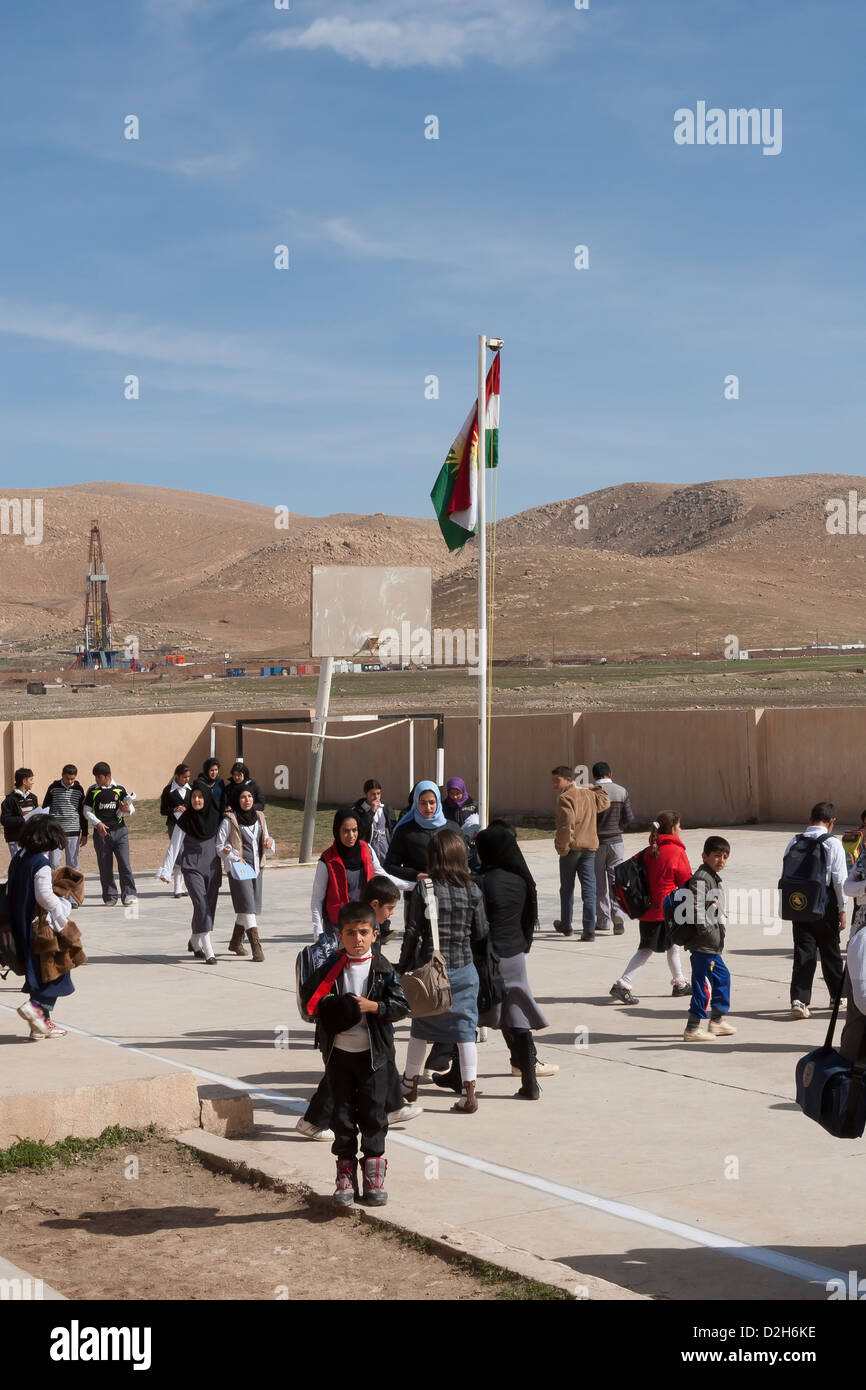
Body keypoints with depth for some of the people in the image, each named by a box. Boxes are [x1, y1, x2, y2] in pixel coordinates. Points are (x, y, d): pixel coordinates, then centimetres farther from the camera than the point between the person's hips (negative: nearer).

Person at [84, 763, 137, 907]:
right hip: (101, 832, 1)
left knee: (124, 863, -9)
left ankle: (129, 895, -6)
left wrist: (127, 810, -13)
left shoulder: (119, 789, 5)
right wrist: (98, 823, -9)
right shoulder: (92, 791, 5)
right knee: (105, 866, 4)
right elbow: (87, 811, 7)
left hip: (120, 831, -1)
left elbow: (132, 809, 11)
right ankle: (110, 897, 13)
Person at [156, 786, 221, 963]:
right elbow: (174, 846, -3)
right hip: (192, 868, -4)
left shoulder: (215, 817, 3)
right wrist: (166, 870, -6)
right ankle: (208, 950, -20)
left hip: (212, 867, 4)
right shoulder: (185, 820, -5)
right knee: (201, 904, -16)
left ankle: (194, 942, 32)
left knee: (210, 907, 8)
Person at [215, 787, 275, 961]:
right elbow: (219, 846, -4)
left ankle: (236, 942, 31)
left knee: (248, 908, 13)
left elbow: (266, 848, 18)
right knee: (248, 905, -14)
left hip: (256, 867, 6)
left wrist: (269, 843, -5)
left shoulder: (260, 817, 11)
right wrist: (236, 858, -14)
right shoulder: (229, 820, -6)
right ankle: (256, 947, -18)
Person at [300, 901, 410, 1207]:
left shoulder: (383, 969, -3)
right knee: (343, 1114, 7)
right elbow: (308, 997, 4)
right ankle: (345, 1173, 16)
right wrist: (329, 1011, -13)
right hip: (339, 1053, 1)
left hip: (373, 1054, -1)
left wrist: (372, 1006, -19)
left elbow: (401, 1006, -6)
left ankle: (374, 1172, 16)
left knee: (373, 1113, 5)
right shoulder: (331, 969, -1)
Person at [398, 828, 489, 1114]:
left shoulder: (423, 889, -10)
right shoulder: (472, 891, -4)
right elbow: (481, 933, 2)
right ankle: (469, 1093, 2)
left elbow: (413, 932, -8)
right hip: (464, 969, 1)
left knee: (420, 1028, 14)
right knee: (465, 1029, 5)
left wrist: (402, 969, 2)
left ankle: (410, 1086, 27)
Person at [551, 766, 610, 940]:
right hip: (590, 847, 5)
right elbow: (605, 802, 30)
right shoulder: (589, 794, 10)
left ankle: (565, 925, 26)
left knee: (567, 887, 11)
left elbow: (566, 824, -22)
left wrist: (562, 847, -13)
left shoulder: (565, 798, -12)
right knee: (589, 888, 1)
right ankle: (589, 930, -8)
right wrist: (596, 788, 41)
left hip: (572, 847, -5)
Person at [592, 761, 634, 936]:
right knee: (616, 878, 3)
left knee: (599, 882, 9)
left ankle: (603, 920, 14)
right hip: (616, 841, 2)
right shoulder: (621, 791, -1)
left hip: (597, 841, -2)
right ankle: (617, 914, -16)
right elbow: (629, 818, -1)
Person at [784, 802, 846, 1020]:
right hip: (825, 903, -2)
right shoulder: (833, 844, -9)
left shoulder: (794, 842, 3)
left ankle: (799, 999, -10)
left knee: (803, 951, 2)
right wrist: (842, 910, -1)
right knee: (830, 951, 13)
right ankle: (838, 995, 28)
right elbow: (839, 879, -9)